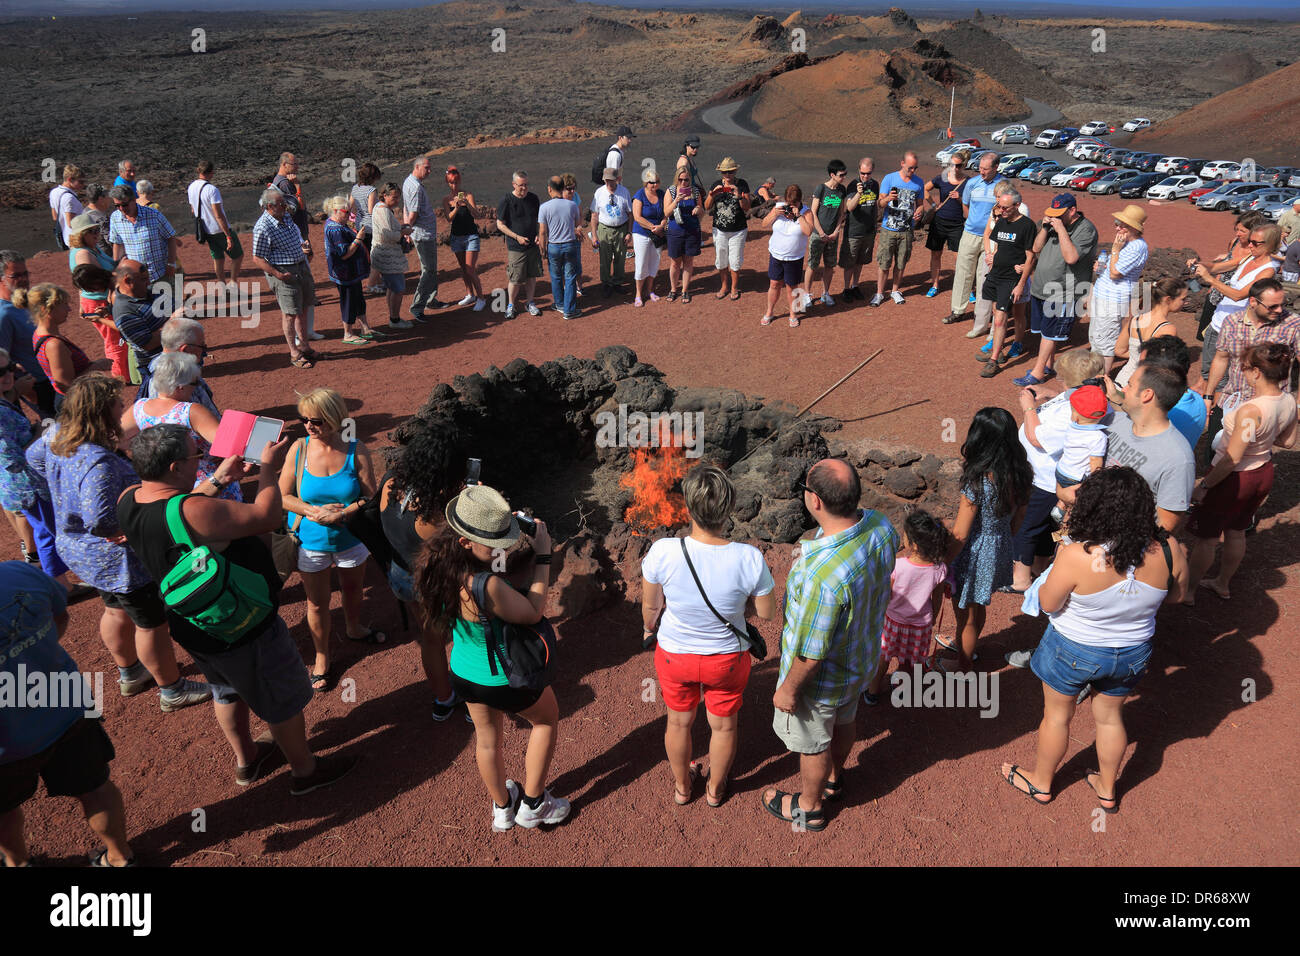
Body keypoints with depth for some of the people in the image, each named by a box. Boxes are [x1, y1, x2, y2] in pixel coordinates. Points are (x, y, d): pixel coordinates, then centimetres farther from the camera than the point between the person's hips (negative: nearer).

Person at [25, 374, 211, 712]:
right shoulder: (98, 463, -38)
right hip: (119, 560, -10)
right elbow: (100, 521, -41)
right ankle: (173, 690, 29)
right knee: (152, 623, 10)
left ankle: (129, 673, 52)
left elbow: (33, 458, 13)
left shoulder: (56, 434, -8)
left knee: (116, 610, 30)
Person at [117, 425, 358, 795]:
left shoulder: (129, 500, -12)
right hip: (242, 632, -8)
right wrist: (269, 469, -15)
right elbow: (267, 516, -29)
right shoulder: (194, 512, -38)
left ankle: (245, 759, 53)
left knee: (228, 692, 32)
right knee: (282, 701, 15)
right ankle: (304, 770, 35)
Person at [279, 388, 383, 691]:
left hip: (350, 538, 0)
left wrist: (339, 514, -27)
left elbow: (370, 498, -14)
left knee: (352, 588, 25)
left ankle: (353, 628, 55)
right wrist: (314, 511, -23)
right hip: (311, 541, 0)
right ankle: (321, 657, 35)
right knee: (317, 603, 13)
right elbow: (282, 496, -8)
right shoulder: (299, 448, -14)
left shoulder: (356, 451, -17)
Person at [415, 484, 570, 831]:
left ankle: (502, 807, 53)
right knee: (547, 719, 25)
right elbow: (533, 612, -25)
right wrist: (543, 555, -21)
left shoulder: (438, 562, -18)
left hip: (463, 675, 6)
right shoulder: (486, 587, -41)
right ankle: (532, 805, 38)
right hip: (505, 679, -6)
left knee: (487, 737, 29)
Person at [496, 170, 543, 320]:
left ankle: (530, 303, 25)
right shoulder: (506, 201, -10)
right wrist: (517, 237, -14)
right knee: (515, 279, -2)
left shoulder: (533, 198, 4)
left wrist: (539, 235, -1)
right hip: (516, 248, -4)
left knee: (532, 276, 10)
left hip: (533, 245, 4)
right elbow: (500, 224, -6)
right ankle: (510, 305, 17)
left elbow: (539, 219, 16)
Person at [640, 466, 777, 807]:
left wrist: (649, 630, 10)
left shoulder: (662, 552, -30)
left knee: (679, 721, 27)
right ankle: (715, 788, 52)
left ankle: (681, 786, 52)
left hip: (674, 654, 0)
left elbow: (650, 606, -12)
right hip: (728, 659, 0)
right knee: (724, 725, 27)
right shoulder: (749, 559, -30)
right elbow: (767, 612, -14)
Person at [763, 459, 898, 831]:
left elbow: (811, 654, -32)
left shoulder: (821, 574, -45)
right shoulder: (880, 526, -21)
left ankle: (809, 807, 49)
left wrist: (788, 690, -13)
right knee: (844, 721, 33)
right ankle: (833, 779, 62)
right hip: (864, 657, 7)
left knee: (812, 742, 22)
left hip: (823, 677, -7)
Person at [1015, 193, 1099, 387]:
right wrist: (1045, 227, -6)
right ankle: (1049, 364, 30)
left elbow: (1071, 257, -26)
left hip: (1064, 292, -8)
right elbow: (1036, 248, 9)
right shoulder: (1055, 223, 8)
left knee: (1050, 333, -3)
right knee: (1043, 330, 16)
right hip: (1041, 287, 8)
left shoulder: (1086, 229, -14)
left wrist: (1061, 230, -25)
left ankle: (1037, 373, 2)